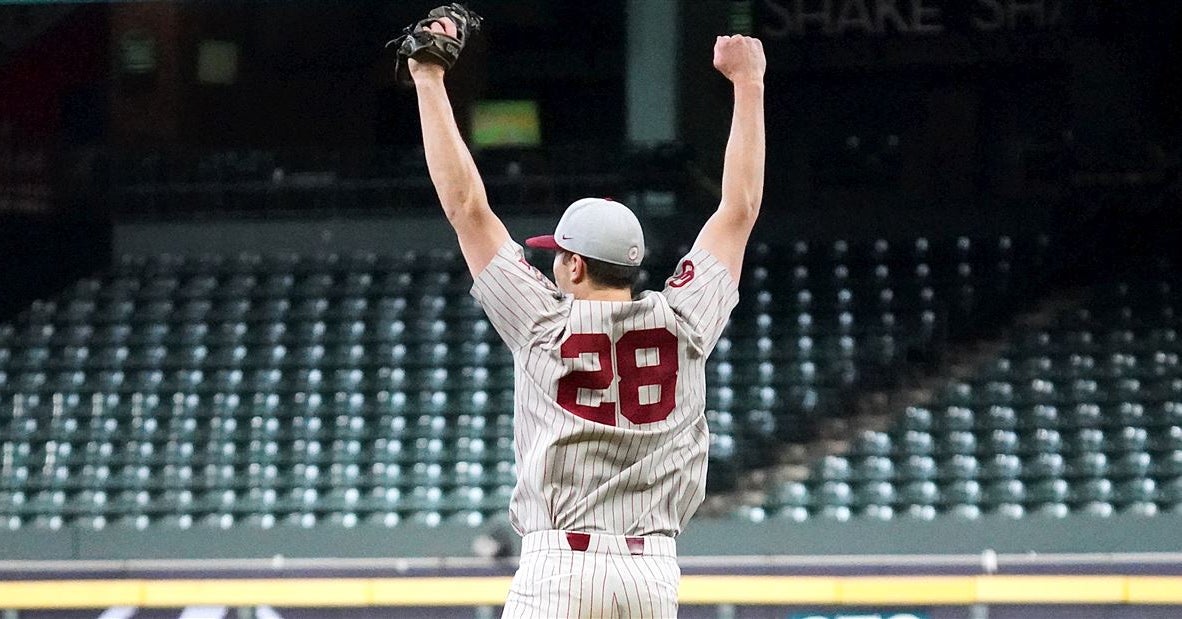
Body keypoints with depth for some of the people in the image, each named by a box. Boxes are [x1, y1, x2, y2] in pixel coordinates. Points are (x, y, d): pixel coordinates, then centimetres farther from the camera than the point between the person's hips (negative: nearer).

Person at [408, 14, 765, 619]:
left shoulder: (544, 325, 0)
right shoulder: (680, 325, 6)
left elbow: (465, 205, 2)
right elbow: (739, 209, 15)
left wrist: (430, 81, 8)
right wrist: (748, 85, 23)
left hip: (558, 569, -3)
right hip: (653, 569, 3)